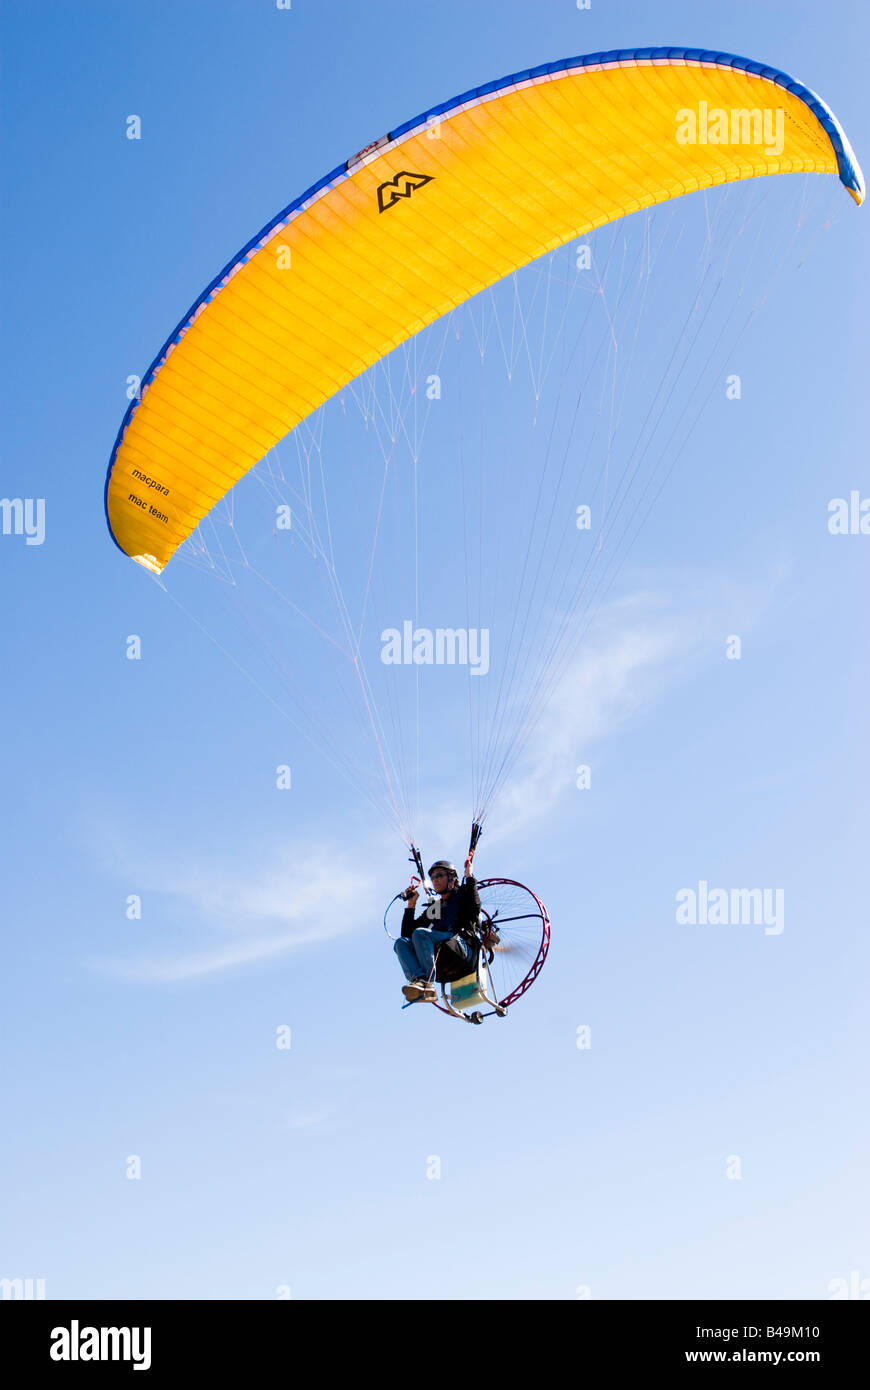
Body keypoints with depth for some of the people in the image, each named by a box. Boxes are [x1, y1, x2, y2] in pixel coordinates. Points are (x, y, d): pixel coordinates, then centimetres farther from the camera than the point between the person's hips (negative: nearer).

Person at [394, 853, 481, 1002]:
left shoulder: (462, 894, 20)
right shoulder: (432, 909, 35)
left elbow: (474, 910, -6)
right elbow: (408, 933, 30)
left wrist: (469, 878, -3)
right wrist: (411, 905, 23)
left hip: (462, 947, -5)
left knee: (420, 933, -27)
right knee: (401, 942, -18)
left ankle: (428, 983, -39)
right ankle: (419, 980, -43)